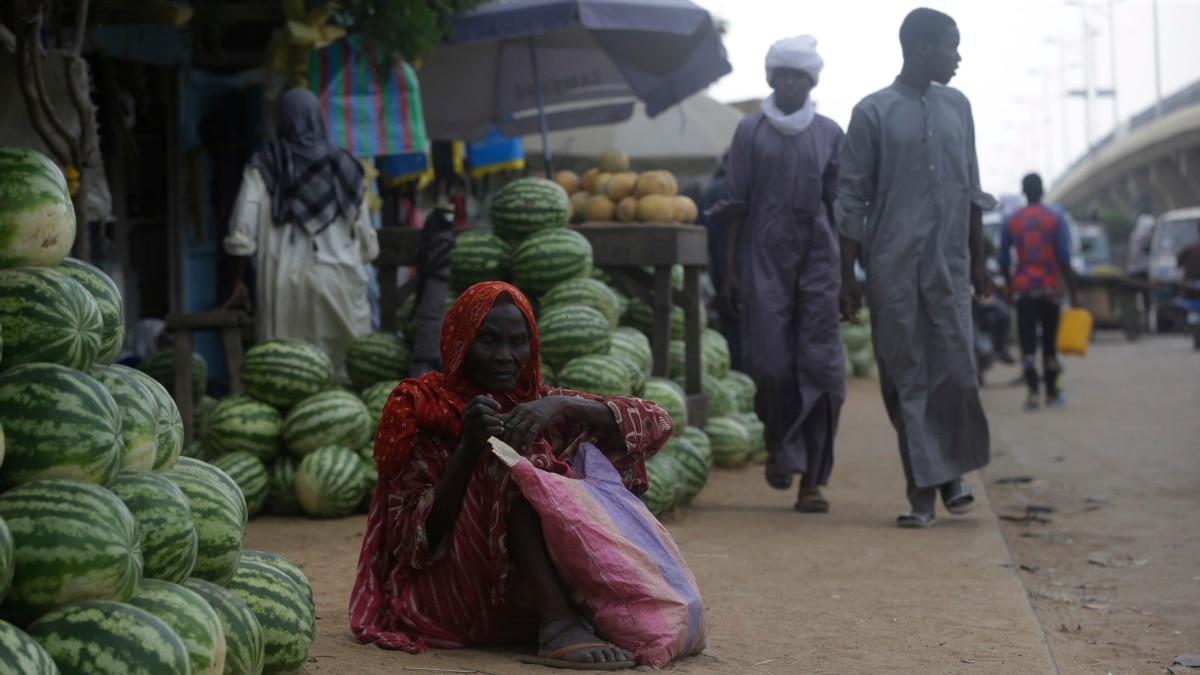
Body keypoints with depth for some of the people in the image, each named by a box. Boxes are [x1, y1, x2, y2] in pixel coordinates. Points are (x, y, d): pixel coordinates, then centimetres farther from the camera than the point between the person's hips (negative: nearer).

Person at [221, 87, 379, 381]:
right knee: (348, 367, 3)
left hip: (284, 282, 0)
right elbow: (366, 239, 8)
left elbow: (242, 233, -2)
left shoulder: (263, 168, 5)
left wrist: (239, 282, 6)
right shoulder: (343, 166, 7)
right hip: (339, 280, 0)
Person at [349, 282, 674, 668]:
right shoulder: (423, 412, 0)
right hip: (450, 592, -3)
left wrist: (563, 405, -21)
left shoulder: (539, 406, 9)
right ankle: (557, 624, -38)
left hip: (527, 595, 3)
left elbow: (656, 423, -4)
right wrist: (468, 448, -22)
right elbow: (417, 538, -9)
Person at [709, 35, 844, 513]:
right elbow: (735, 204, 5)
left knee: (820, 364, -6)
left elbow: (841, 205, 10)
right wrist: (729, 271, 1)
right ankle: (781, 449, 22)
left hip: (817, 258, 1)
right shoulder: (751, 130, 6)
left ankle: (813, 479, -2)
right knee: (772, 362, -6)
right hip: (764, 257, -1)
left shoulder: (829, 134, 8)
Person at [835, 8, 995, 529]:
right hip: (893, 266, -3)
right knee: (907, 379, 0)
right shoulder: (874, 113, 0)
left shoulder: (957, 107, 13)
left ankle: (952, 472, 18)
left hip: (949, 266, 3)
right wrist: (848, 276, -4)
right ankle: (923, 490, 6)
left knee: (956, 371, -3)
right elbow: (851, 199, 0)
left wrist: (979, 260, 16)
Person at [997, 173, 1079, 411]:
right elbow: (1064, 259, -7)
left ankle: (1032, 391, -19)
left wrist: (1010, 286, 18)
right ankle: (1052, 393, 18)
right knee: (1050, 341, 11)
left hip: (1023, 287, 0)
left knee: (1028, 341, -2)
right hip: (1050, 288, 0)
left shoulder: (1012, 222, 2)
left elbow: (1003, 260, 4)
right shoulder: (1055, 219, -3)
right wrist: (1072, 293, -4)